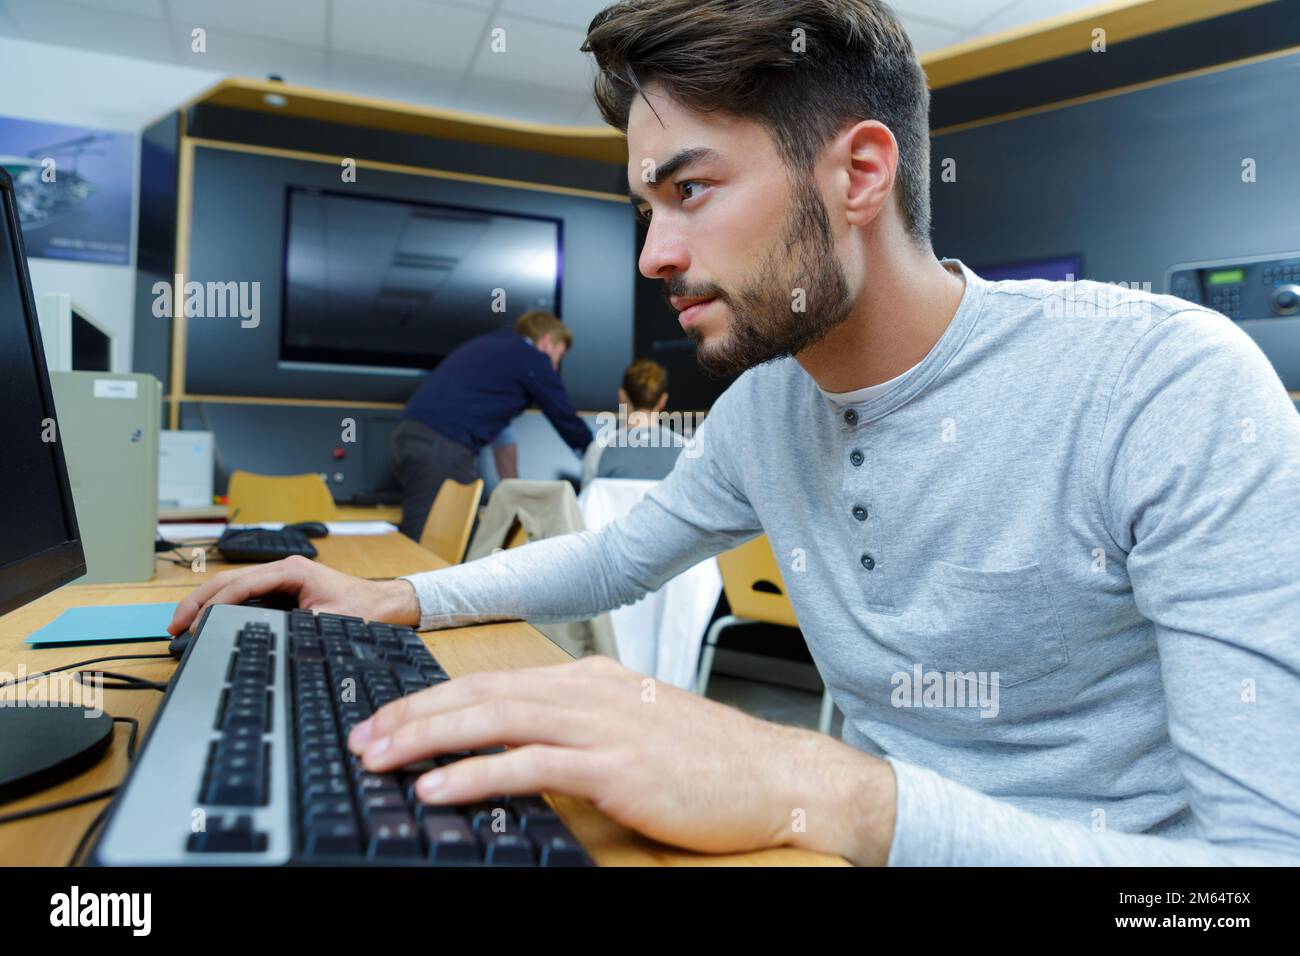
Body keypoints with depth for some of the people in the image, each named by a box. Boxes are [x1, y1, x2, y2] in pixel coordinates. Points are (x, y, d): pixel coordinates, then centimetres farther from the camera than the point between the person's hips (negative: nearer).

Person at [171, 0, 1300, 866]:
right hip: (869, 837, 4)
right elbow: (615, 556, 14)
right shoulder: (762, 403, -1)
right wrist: (396, 598, 1)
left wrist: (818, 790, -37)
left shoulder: (1173, 385, -20)